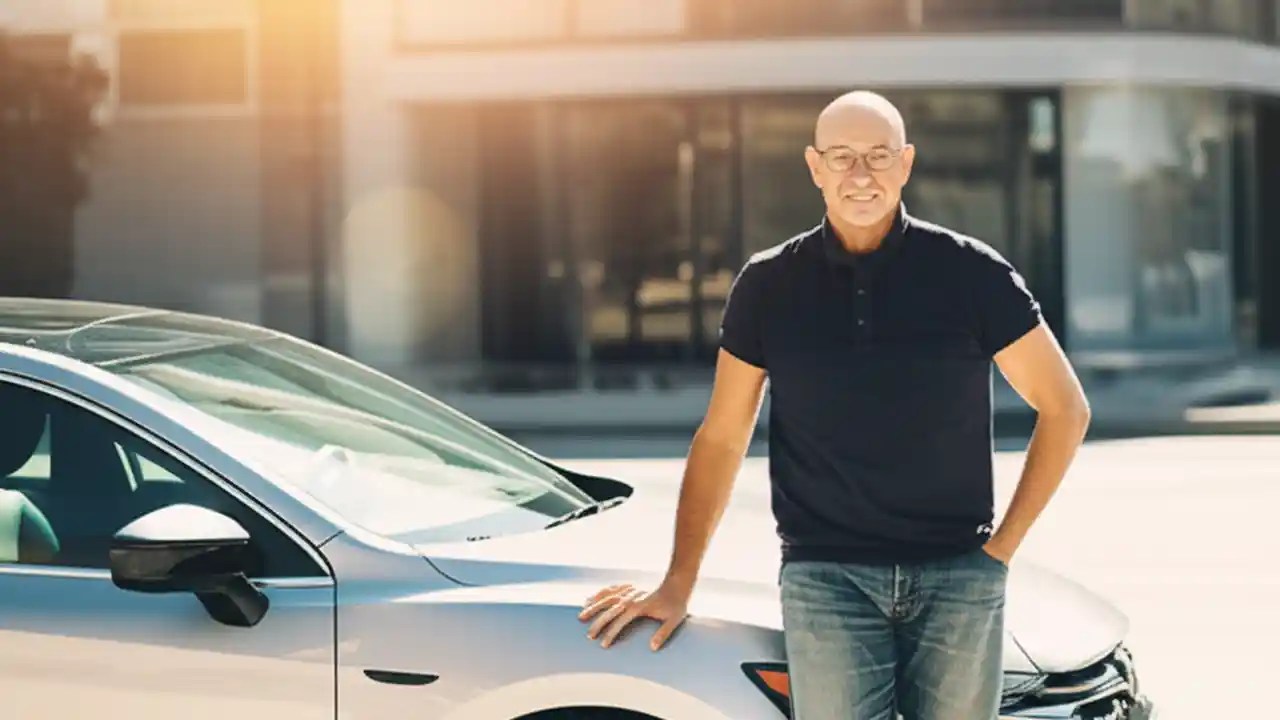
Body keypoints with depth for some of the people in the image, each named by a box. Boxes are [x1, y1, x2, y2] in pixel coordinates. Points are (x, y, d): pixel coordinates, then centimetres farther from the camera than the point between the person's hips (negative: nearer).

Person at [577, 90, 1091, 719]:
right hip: (825, 578, 0)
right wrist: (678, 585, 9)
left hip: (959, 577, 0)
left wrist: (1003, 544, 2)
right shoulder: (769, 284, 5)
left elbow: (1065, 408, 7)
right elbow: (720, 439, 11)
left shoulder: (971, 272, 1)